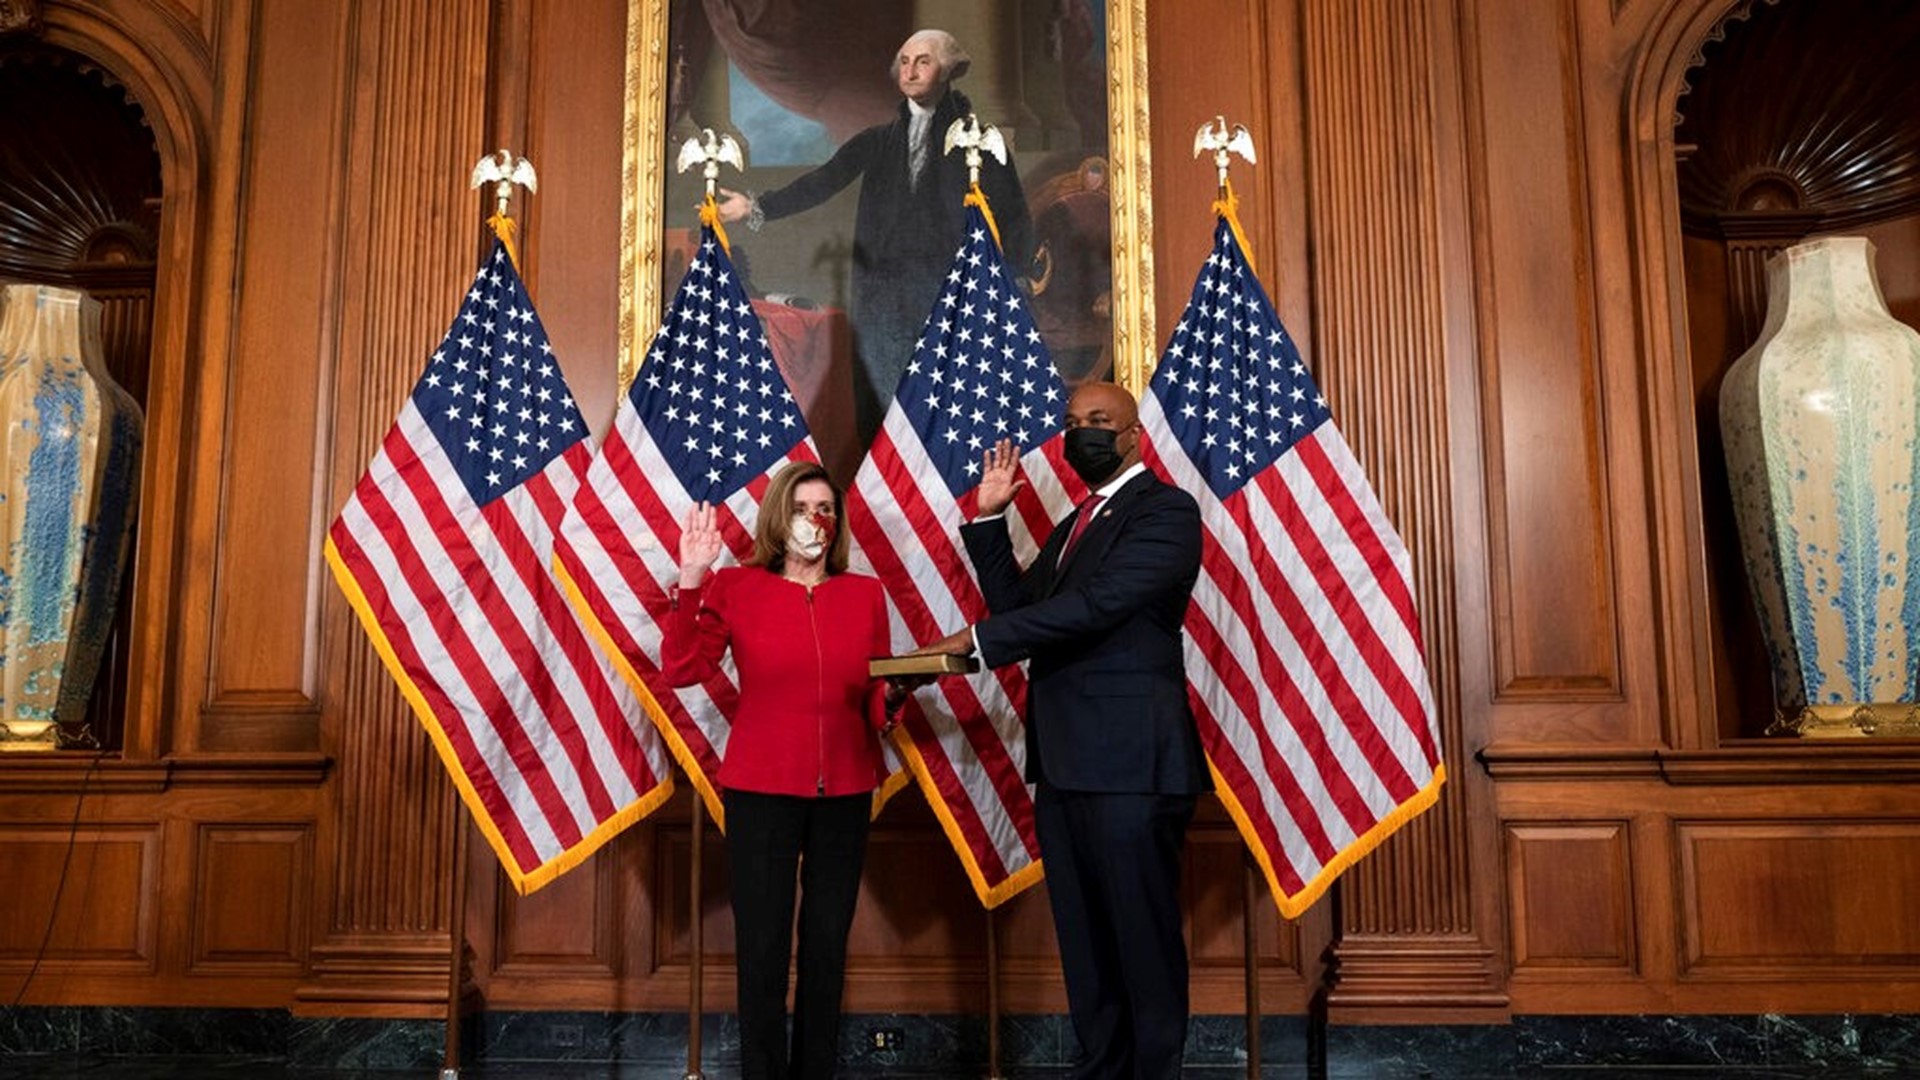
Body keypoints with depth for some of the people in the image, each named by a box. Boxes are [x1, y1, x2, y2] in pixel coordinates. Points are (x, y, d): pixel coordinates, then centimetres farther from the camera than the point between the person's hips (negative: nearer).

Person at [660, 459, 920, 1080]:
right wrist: (691, 585, -18)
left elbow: (876, 705, 8)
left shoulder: (866, 593, 7)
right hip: (761, 789, -2)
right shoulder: (735, 587, 0)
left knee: (827, 945, 10)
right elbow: (681, 671, -11)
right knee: (762, 946, 1)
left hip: (845, 792, 3)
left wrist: (896, 690, -14)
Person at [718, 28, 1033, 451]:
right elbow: (822, 183, 6)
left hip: (949, 290, -3)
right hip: (883, 293, 3)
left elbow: (1013, 217, 3)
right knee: (880, 399, -1)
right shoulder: (878, 141, 17)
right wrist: (757, 207, -8)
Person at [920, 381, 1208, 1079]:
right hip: (1063, 763, 9)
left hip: (1130, 762, -9)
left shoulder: (1166, 511, -6)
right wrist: (989, 518, 10)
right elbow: (1019, 605, 18)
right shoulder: (1074, 525, 22)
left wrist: (975, 640, -16)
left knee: (1143, 942, 0)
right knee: (1084, 945, 14)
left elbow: (1095, 604, -18)